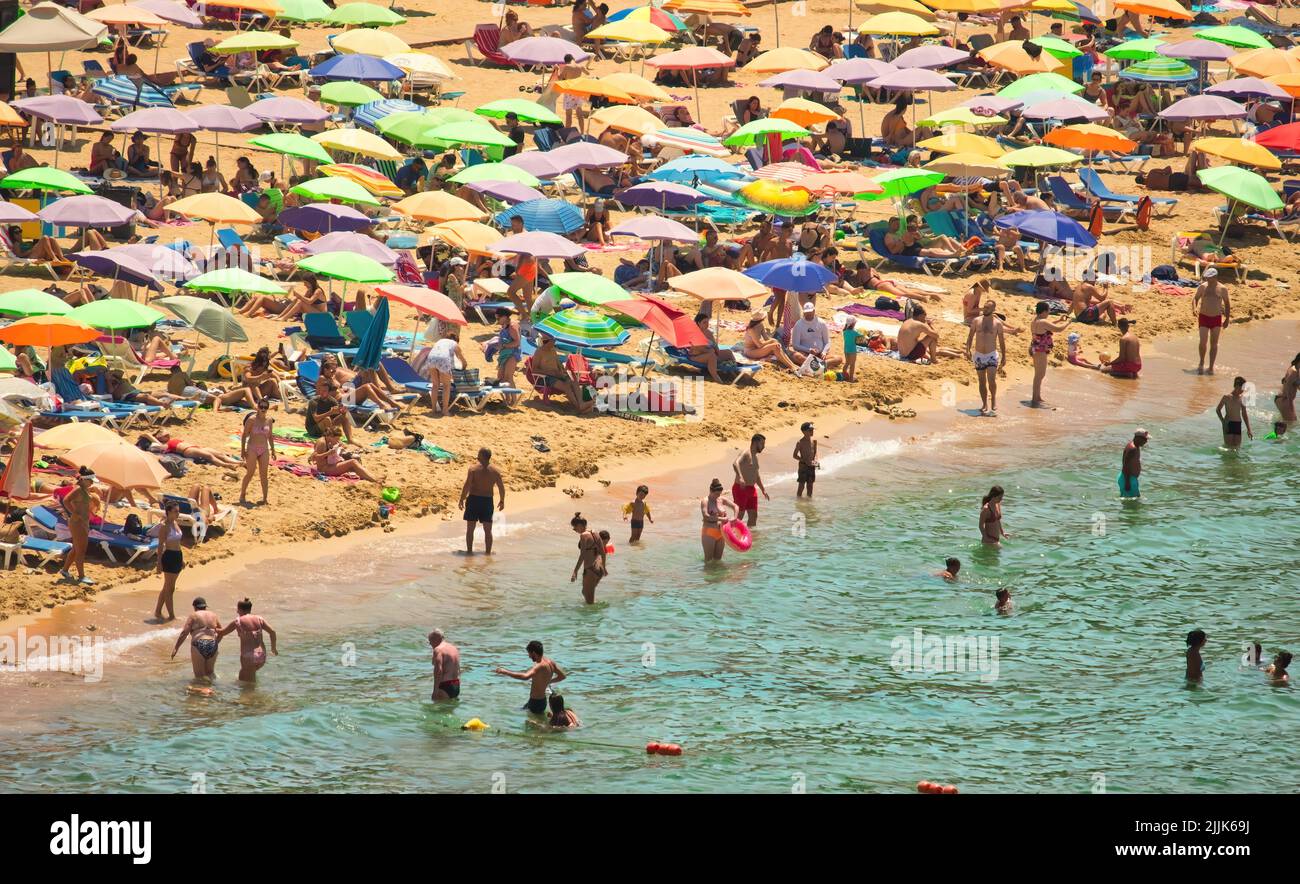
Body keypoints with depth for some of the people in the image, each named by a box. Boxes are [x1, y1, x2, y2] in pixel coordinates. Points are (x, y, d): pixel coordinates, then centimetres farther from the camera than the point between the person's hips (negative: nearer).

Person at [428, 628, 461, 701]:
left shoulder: (438, 650, -12)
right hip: (457, 686, 9)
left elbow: (438, 670, -23)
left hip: (445, 687, -9)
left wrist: (435, 690, -24)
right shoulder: (454, 648, 17)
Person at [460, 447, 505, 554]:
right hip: (488, 500, 2)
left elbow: (466, 486, -14)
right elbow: (501, 488, 2)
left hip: (474, 498, -2)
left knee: (470, 528, 10)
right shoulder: (495, 471, -3)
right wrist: (502, 501, 17)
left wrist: (462, 500, -5)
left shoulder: (473, 469, -11)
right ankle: (488, 552, 14)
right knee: (488, 530, 13)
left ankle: (469, 551, 10)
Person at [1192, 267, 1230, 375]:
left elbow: (1227, 303, 10)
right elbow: (1195, 298, 8)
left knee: (1214, 344, 2)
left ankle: (1211, 368, 8)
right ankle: (1201, 363, 16)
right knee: (1203, 342, -9)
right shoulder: (1202, 287, -1)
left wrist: (1227, 319, 8)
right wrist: (1194, 308, -13)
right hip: (1204, 317, 0)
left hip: (1216, 318, 0)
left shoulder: (1222, 289, -1)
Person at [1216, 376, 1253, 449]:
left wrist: (1249, 429, 15)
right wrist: (1223, 421, -8)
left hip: (1238, 424, 5)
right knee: (1228, 446, -8)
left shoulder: (1242, 399, 8)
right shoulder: (1227, 398, -6)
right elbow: (1218, 409, 4)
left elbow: (1245, 415, 16)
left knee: (1237, 446, 2)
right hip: (1228, 424, -5)